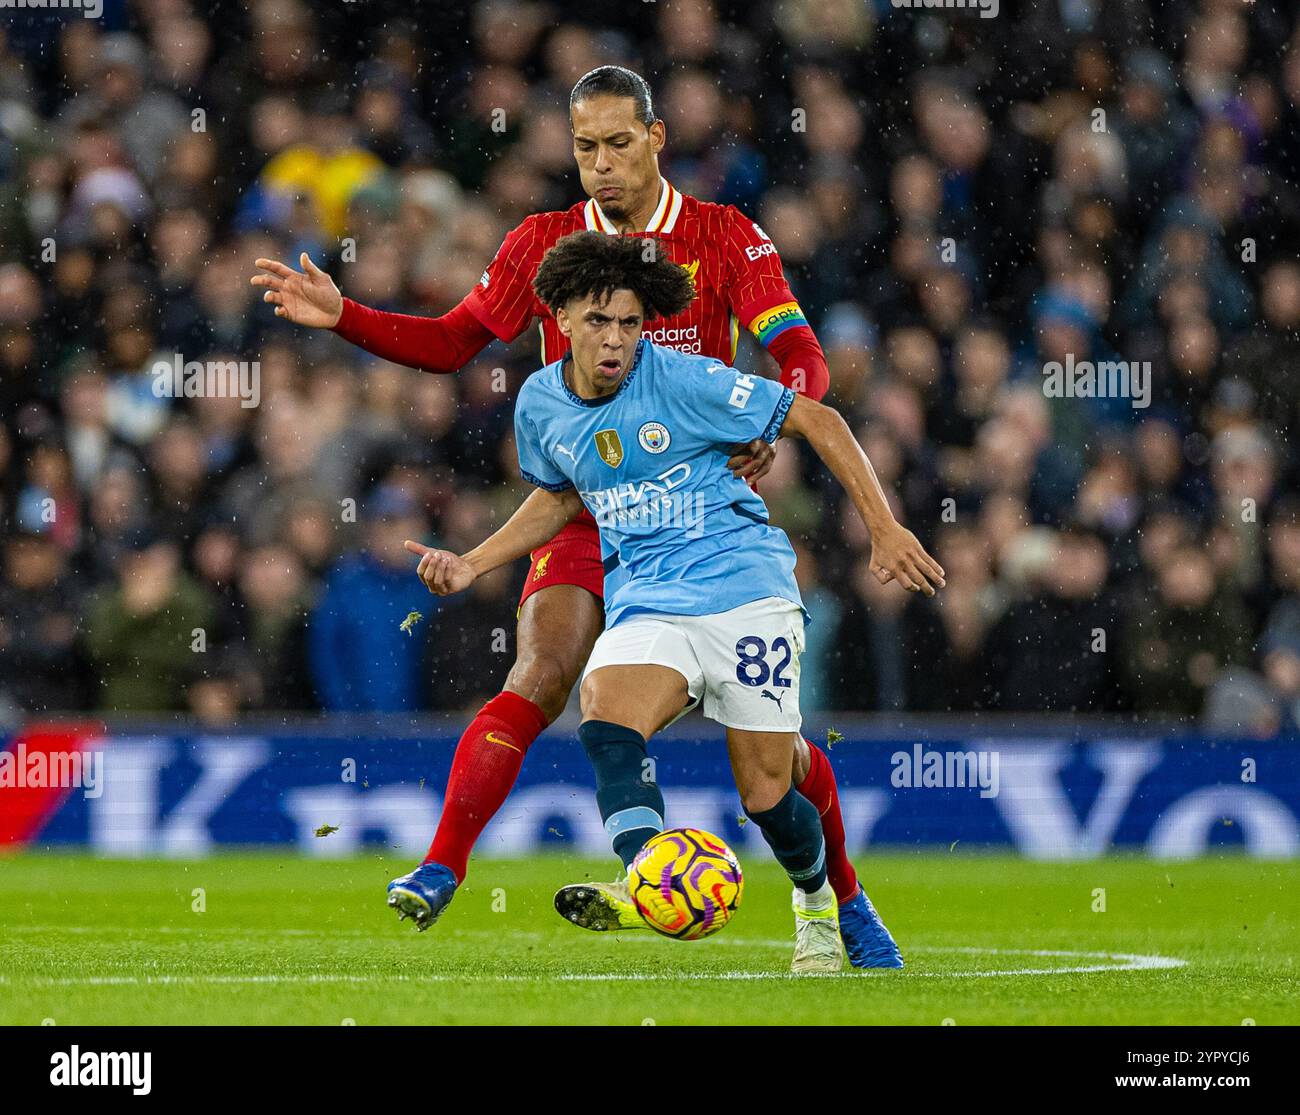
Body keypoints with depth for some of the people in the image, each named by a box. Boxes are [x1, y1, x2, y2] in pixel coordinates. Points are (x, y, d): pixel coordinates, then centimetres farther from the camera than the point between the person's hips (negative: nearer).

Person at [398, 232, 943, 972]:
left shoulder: (686, 381, -11)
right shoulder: (541, 404, 5)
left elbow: (818, 421, -5)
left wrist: (886, 530, -7)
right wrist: (472, 566, 15)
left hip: (743, 585, -4)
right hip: (645, 601, 4)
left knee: (766, 795, -4)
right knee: (605, 727, -29)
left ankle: (818, 901, 28)